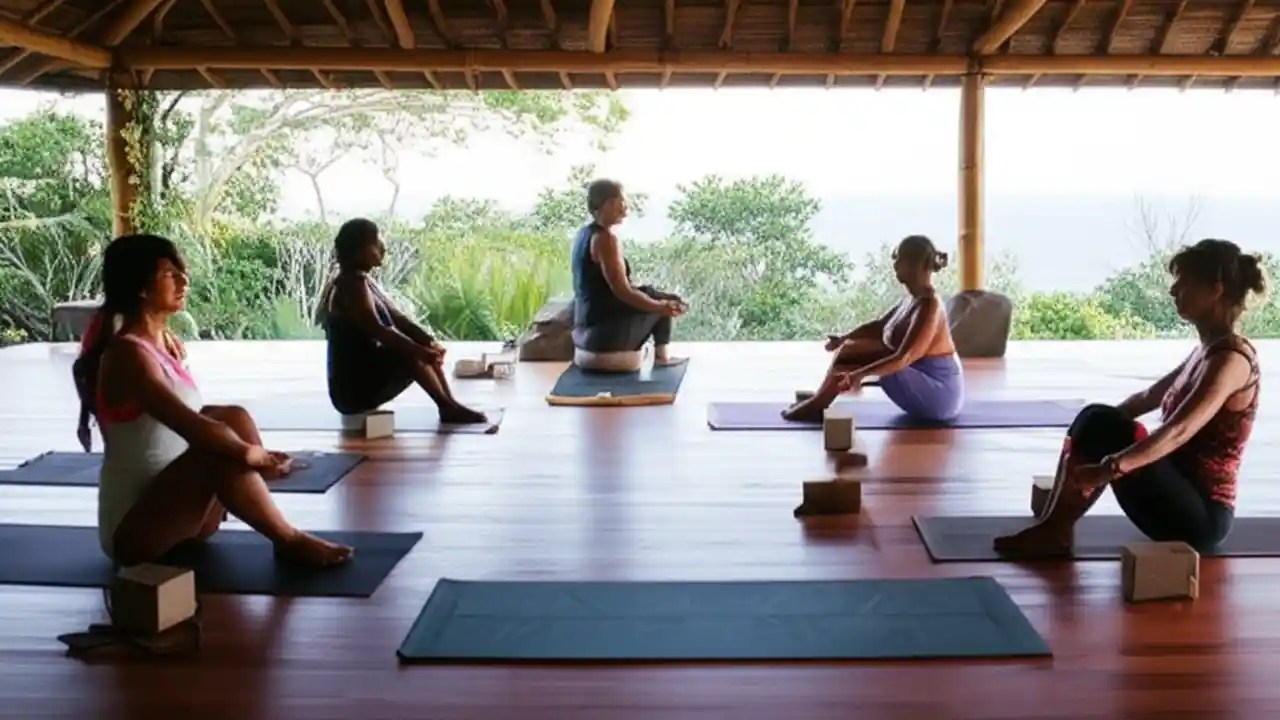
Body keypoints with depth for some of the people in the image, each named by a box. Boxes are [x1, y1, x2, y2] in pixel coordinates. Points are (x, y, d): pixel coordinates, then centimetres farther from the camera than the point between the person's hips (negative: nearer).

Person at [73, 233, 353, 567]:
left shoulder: (165, 346, 9)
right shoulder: (128, 354, -18)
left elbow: (196, 425, 14)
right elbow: (191, 427, -28)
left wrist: (254, 454, 1)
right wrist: (252, 454, -17)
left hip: (175, 512, 9)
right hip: (132, 527, -9)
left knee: (233, 419, -2)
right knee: (220, 452, -28)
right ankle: (288, 541, -14)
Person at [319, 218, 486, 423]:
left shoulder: (364, 282, 13)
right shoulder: (353, 283, -17)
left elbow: (397, 318, 8)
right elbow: (377, 331, -28)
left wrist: (429, 342, -8)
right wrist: (419, 350, -32)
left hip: (366, 375, 10)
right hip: (353, 386, -10)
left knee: (429, 352, 6)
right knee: (411, 355, -26)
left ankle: (450, 406, -3)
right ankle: (447, 406, -18)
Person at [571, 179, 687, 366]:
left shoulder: (584, 233, 10)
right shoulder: (605, 238, -20)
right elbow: (623, 292, -22)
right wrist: (662, 307, -15)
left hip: (587, 326, 9)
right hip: (605, 330, -9)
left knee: (650, 294, 25)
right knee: (666, 300, 7)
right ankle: (662, 355, 16)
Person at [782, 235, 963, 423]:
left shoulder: (928, 306, -22)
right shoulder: (913, 298, 7)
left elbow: (903, 359, -30)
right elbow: (879, 326, 16)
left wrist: (859, 374, -38)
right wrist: (844, 338, 2)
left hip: (939, 395, -9)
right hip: (924, 384, 9)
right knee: (849, 349, 6)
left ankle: (817, 406, -11)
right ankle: (818, 401, 1)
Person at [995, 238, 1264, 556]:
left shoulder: (1231, 359, -18)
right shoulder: (1208, 349, 11)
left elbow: (1178, 432, -32)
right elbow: (1149, 397, 21)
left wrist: (1107, 469, -41)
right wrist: (1085, 430, 14)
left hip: (1199, 516, -9)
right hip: (1182, 500, 9)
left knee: (1101, 426, -20)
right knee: (1094, 418, -1)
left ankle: (1054, 530, -9)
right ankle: (1052, 526, -6)